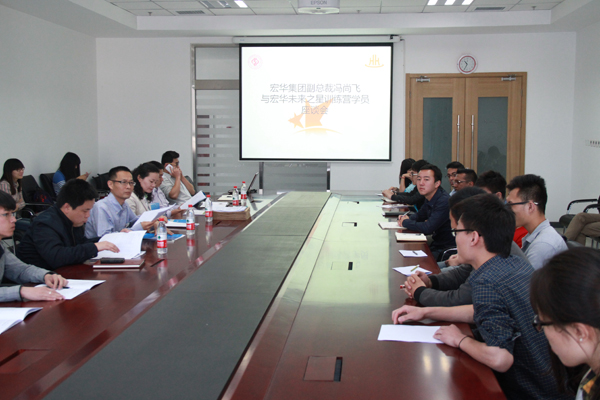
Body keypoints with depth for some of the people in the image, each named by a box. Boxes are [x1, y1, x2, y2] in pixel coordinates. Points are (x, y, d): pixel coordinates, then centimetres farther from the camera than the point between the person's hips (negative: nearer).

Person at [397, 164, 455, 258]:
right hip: (435, 245, 9)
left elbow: (427, 228, -29)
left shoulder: (444, 202, -24)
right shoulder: (429, 199, 6)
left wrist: (405, 222, -13)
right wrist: (408, 218, 2)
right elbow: (419, 215, 26)